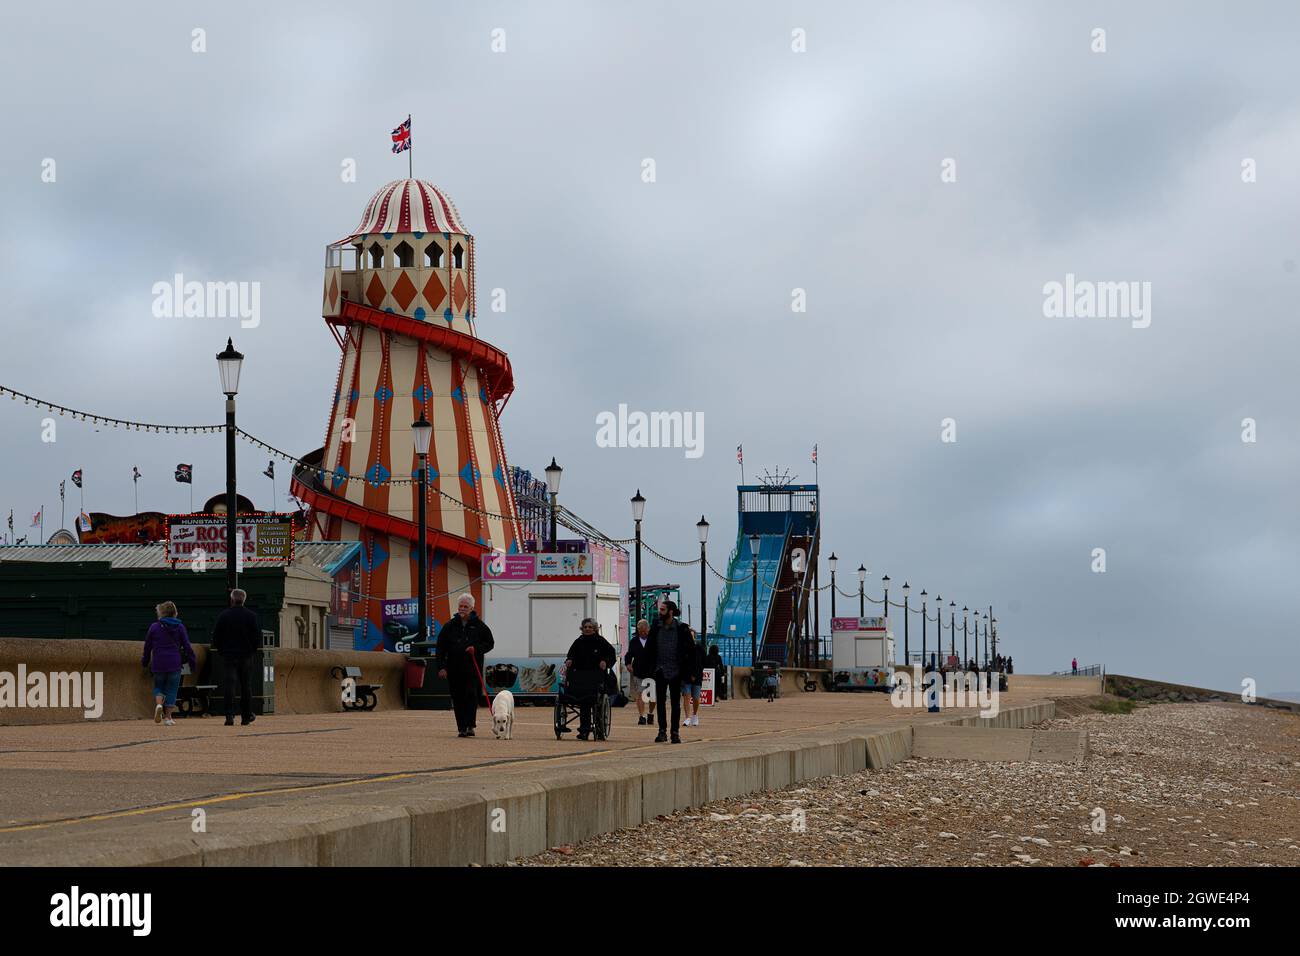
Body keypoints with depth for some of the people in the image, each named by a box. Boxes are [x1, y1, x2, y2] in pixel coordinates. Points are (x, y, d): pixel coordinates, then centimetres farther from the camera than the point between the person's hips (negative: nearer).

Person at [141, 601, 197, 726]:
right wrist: (193, 661, 10)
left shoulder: (154, 627, 0)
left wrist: (145, 661, 22)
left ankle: (159, 704, -13)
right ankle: (167, 716, 4)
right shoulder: (180, 627, 1)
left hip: (158, 664, 0)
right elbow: (187, 646, 1)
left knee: (158, 686, 16)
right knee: (171, 689, 8)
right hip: (175, 664, 0)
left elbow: (147, 646, 7)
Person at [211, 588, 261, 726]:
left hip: (228, 655, -1)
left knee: (229, 685, -4)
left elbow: (215, 637, 0)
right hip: (246, 656, 1)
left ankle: (229, 716, -17)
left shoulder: (223, 616, -1)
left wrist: (221, 650, 12)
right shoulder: (251, 616, -1)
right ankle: (246, 716, 14)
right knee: (246, 686, 9)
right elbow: (258, 637, -2)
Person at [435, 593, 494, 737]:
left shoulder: (479, 625, 4)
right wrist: (441, 667, -3)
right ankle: (461, 728, 10)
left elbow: (490, 643, 11)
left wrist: (477, 649, -8)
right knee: (458, 698, 4)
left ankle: (470, 725, -11)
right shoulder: (449, 626, 7)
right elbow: (441, 648, 6)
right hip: (454, 668, 2)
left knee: (471, 695, -13)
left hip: (473, 667, -2)